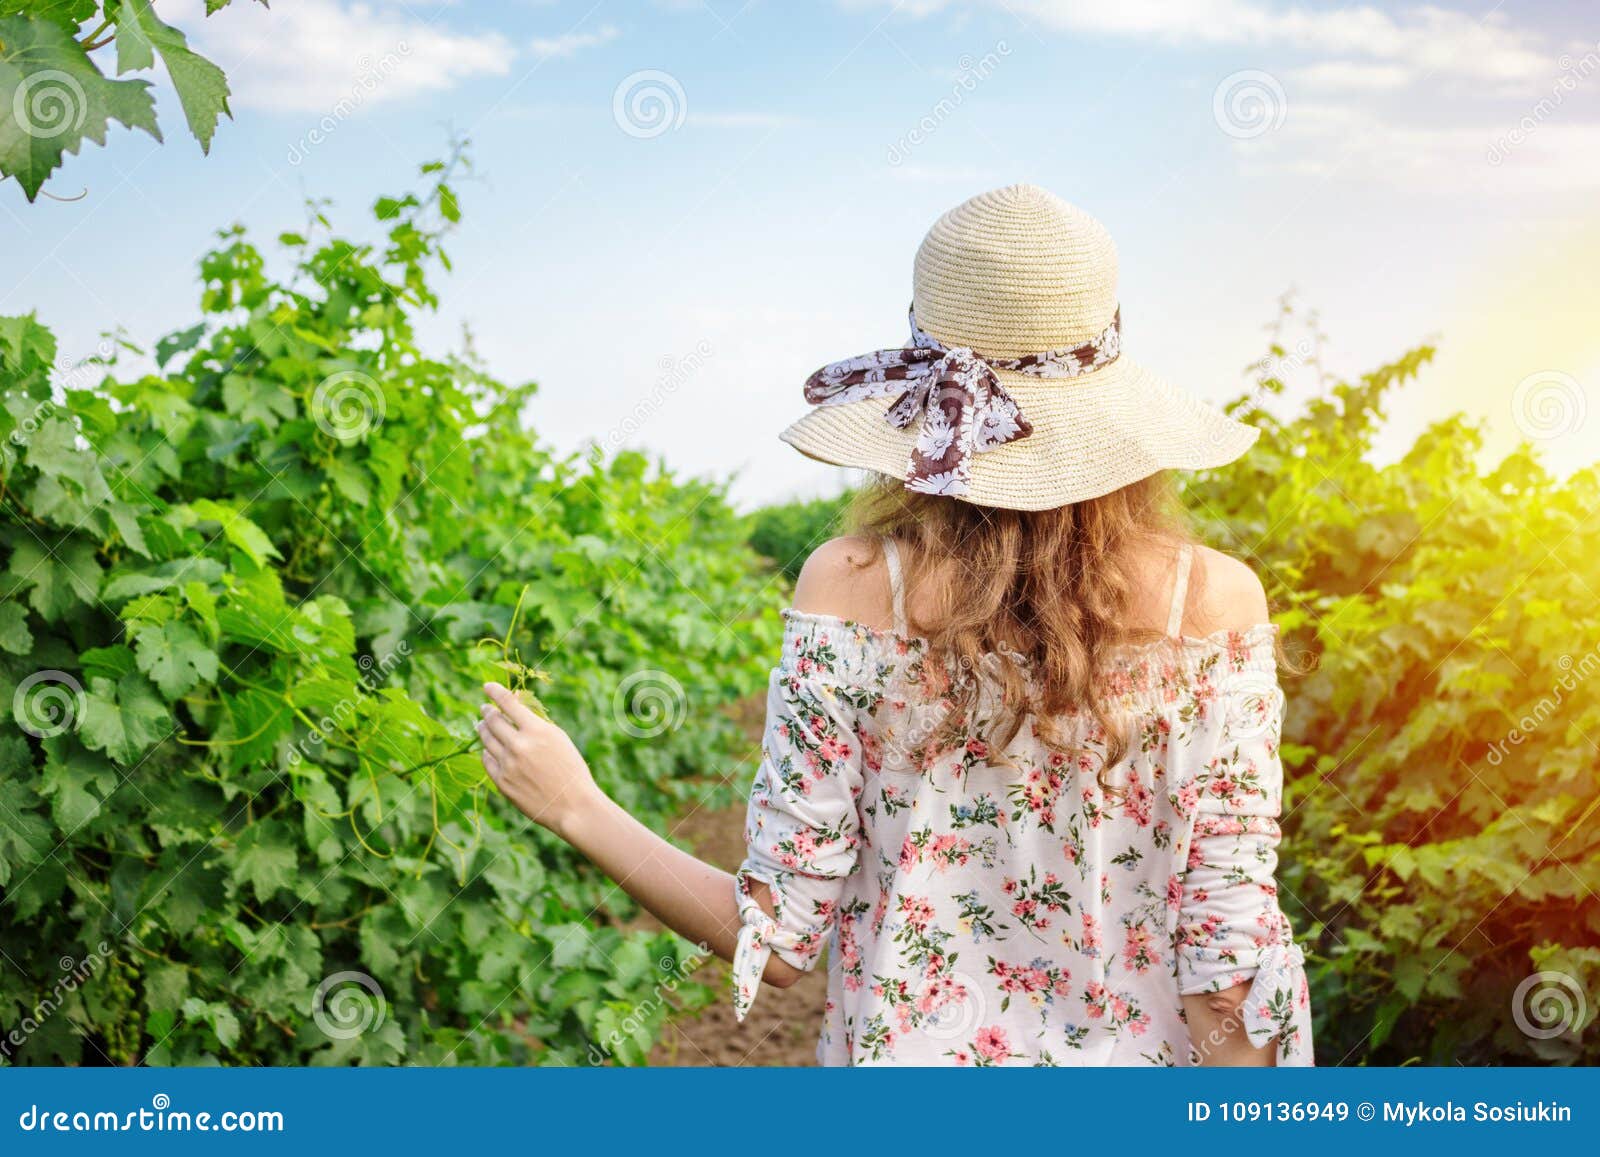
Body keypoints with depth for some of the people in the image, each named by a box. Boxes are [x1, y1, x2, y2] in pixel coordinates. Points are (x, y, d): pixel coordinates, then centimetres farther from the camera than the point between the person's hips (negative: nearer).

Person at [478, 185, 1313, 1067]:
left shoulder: (851, 588, -14)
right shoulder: (1214, 600, -13)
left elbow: (778, 942, -11)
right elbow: (1229, 963, -12)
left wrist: (578, 809, 0)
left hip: (907, 1048, 0)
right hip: (1133, 1056, 0)